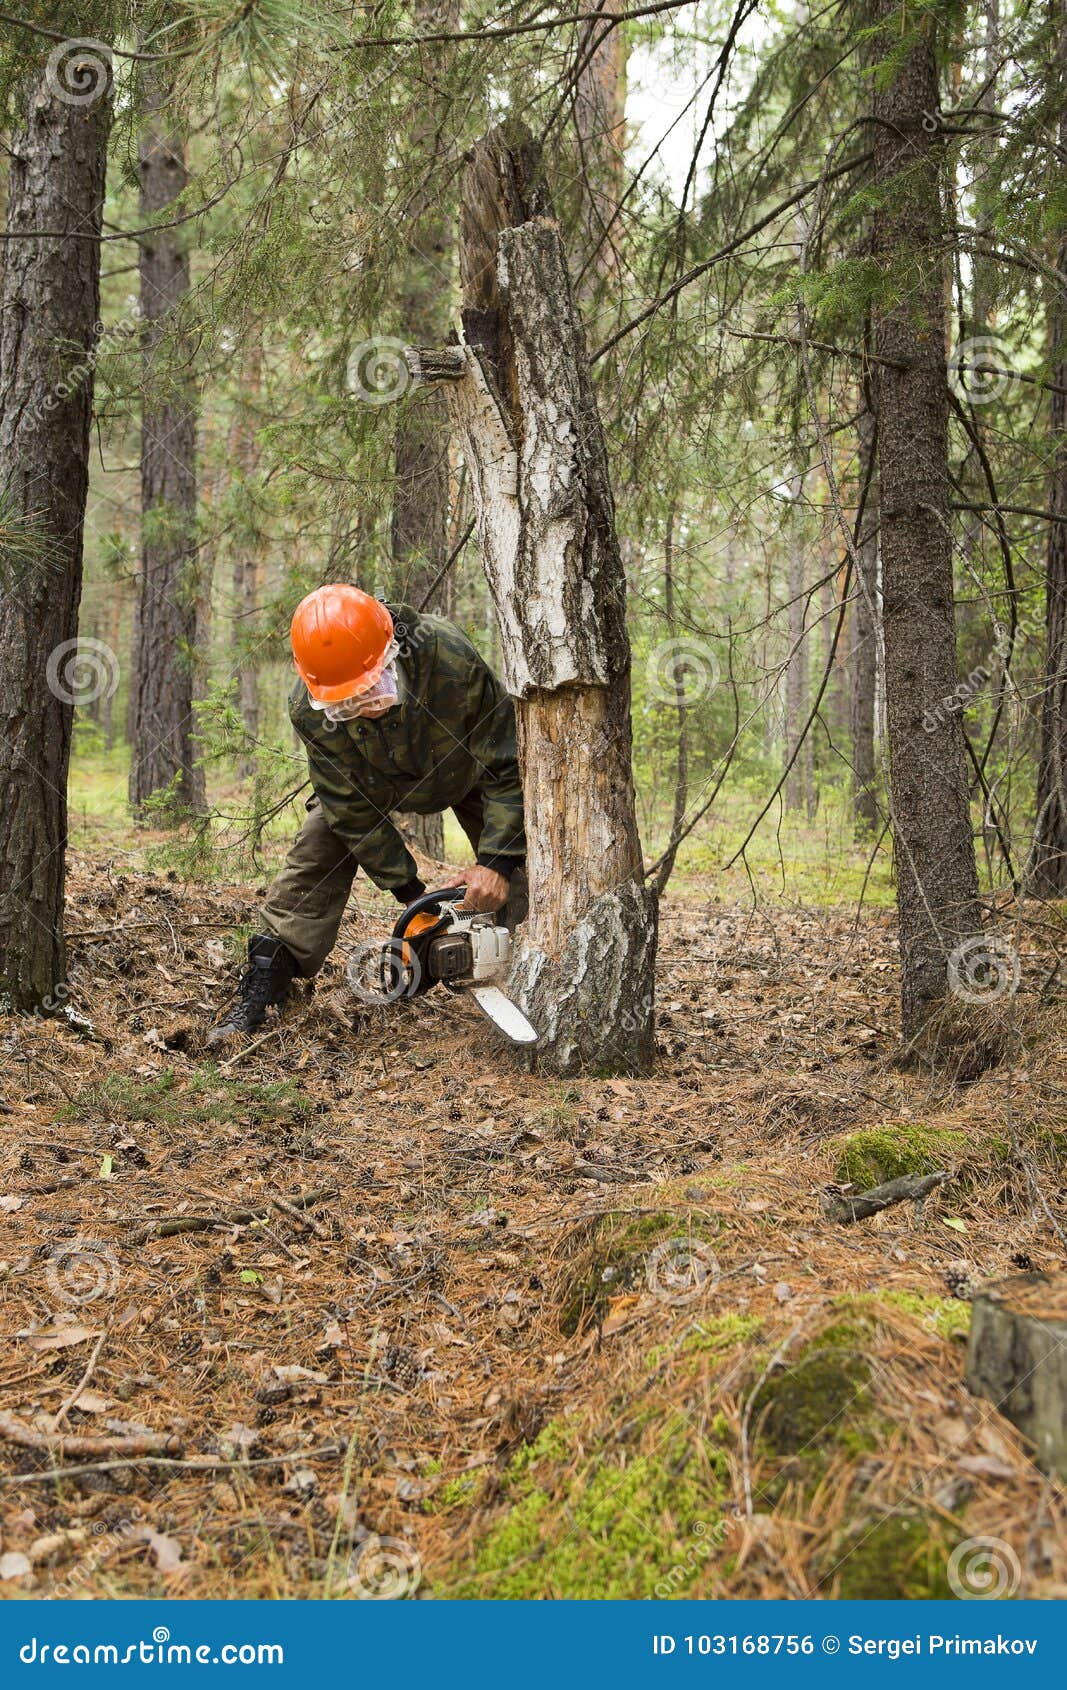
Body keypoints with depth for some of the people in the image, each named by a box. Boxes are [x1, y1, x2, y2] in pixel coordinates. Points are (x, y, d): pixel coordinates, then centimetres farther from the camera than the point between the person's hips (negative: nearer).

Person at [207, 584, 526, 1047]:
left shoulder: (451, 658, -44)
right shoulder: (309, 710, -37)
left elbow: (510, 769, -34)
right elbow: (352, 809, -25)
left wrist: (497, 860, -40)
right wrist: (410, 891, -24)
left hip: (467, 766, -1)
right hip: (368, 779, 1)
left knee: (516, 871, -10)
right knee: (314, 857, -12)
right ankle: (260, 994, -7)